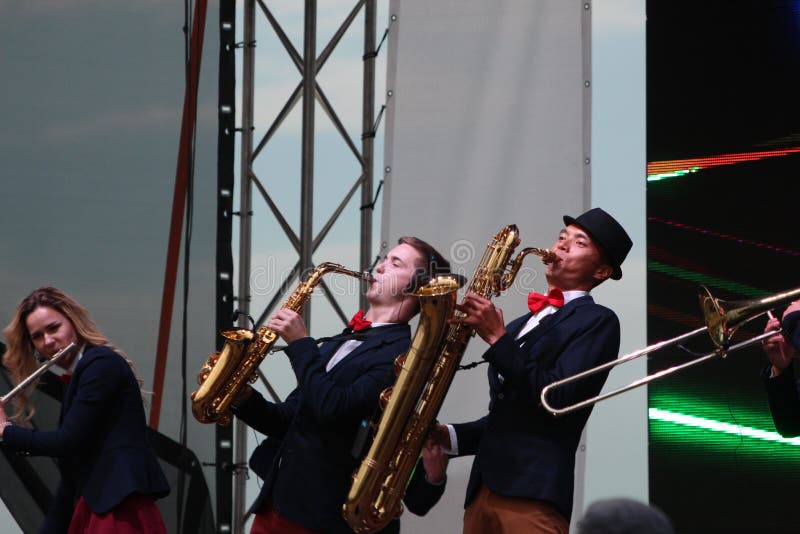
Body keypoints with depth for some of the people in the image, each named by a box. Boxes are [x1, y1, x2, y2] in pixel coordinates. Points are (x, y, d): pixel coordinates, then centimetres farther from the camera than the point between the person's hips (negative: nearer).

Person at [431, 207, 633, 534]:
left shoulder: (598, 322, 0)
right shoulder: (520, 324, 24)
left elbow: (557, 399, -14)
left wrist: (497, 338, -14)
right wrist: (449, 436, 9)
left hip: (533, 494, -7)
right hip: (482, 490, 7)